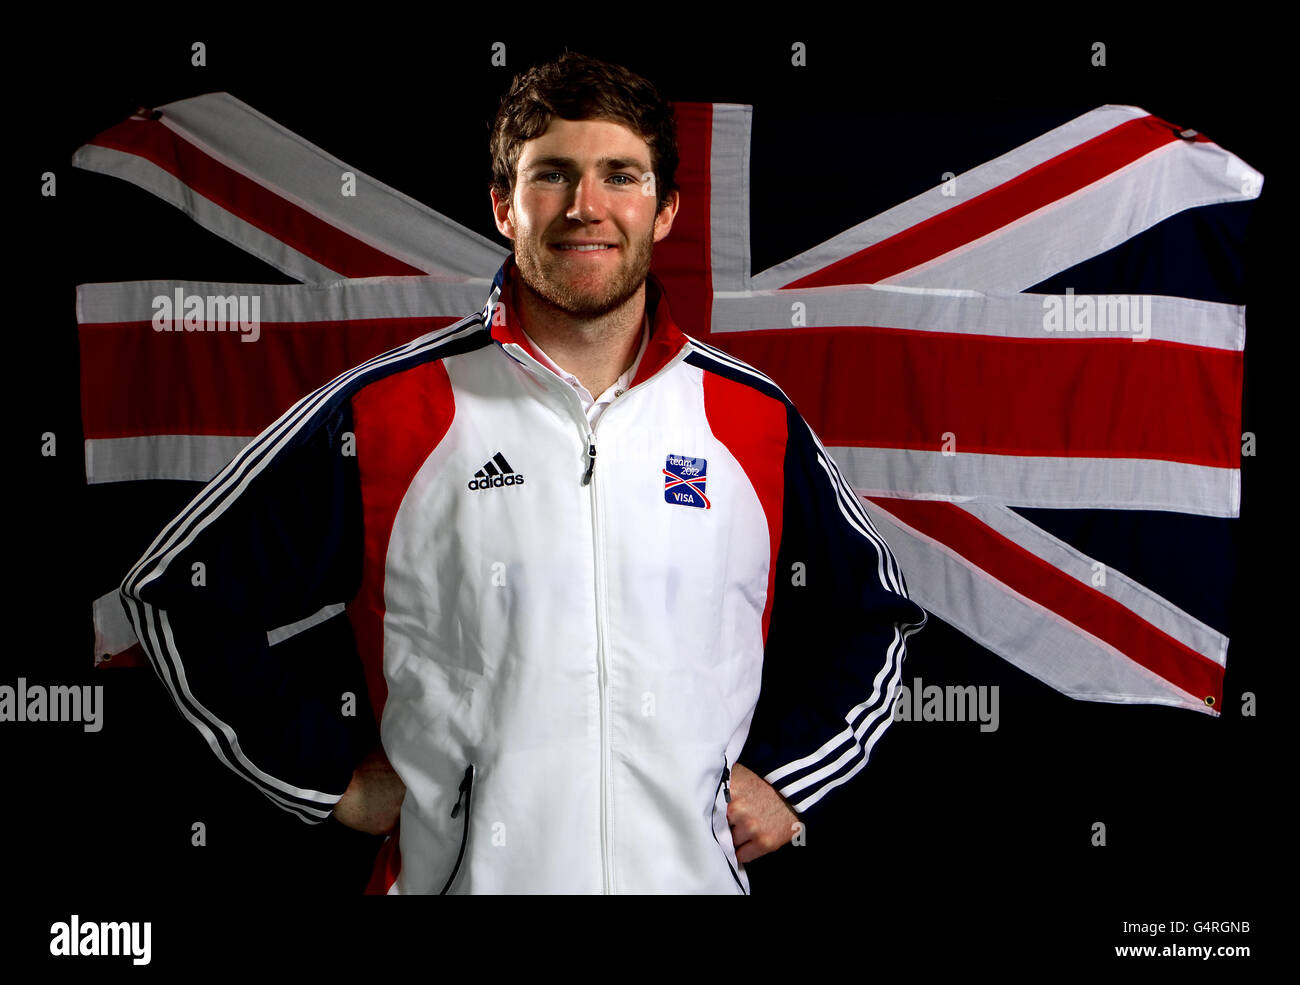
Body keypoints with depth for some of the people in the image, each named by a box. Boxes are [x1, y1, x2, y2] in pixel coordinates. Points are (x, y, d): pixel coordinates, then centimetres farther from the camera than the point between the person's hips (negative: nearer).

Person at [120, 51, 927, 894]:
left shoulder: (756, 420, -1)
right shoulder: (380, 415, -9)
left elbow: (872, 613, 12)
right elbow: (181, 588, -2)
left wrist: (786, 781, 2)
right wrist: (334, 773, -5)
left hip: (696, 871, 2)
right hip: (458, 869, -1)